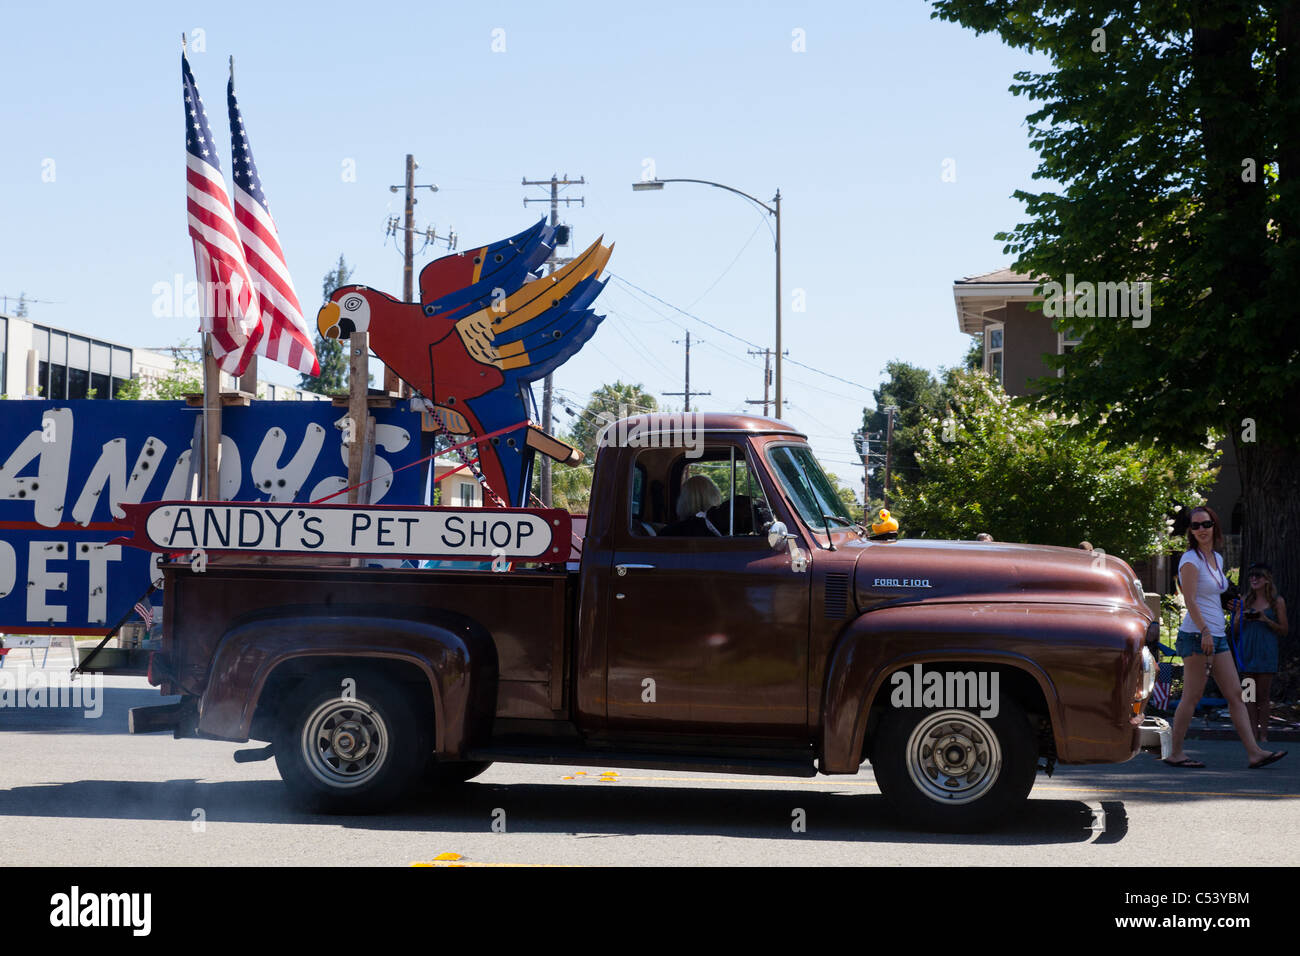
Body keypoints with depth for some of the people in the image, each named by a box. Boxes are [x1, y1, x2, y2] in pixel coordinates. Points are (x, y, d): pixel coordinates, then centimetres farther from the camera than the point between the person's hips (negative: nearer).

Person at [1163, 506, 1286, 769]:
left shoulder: (1217, 558, 16)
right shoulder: (1190, 559, -9)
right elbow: (1190, 599, -17)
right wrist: (1205, 631, -26)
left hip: (1218, 636, 8)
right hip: (1196, 636, -8)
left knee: (1236, 695, 3)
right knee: (1192, 696, -5)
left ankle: (1254, 752, 2)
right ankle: (1175, 753, 2)